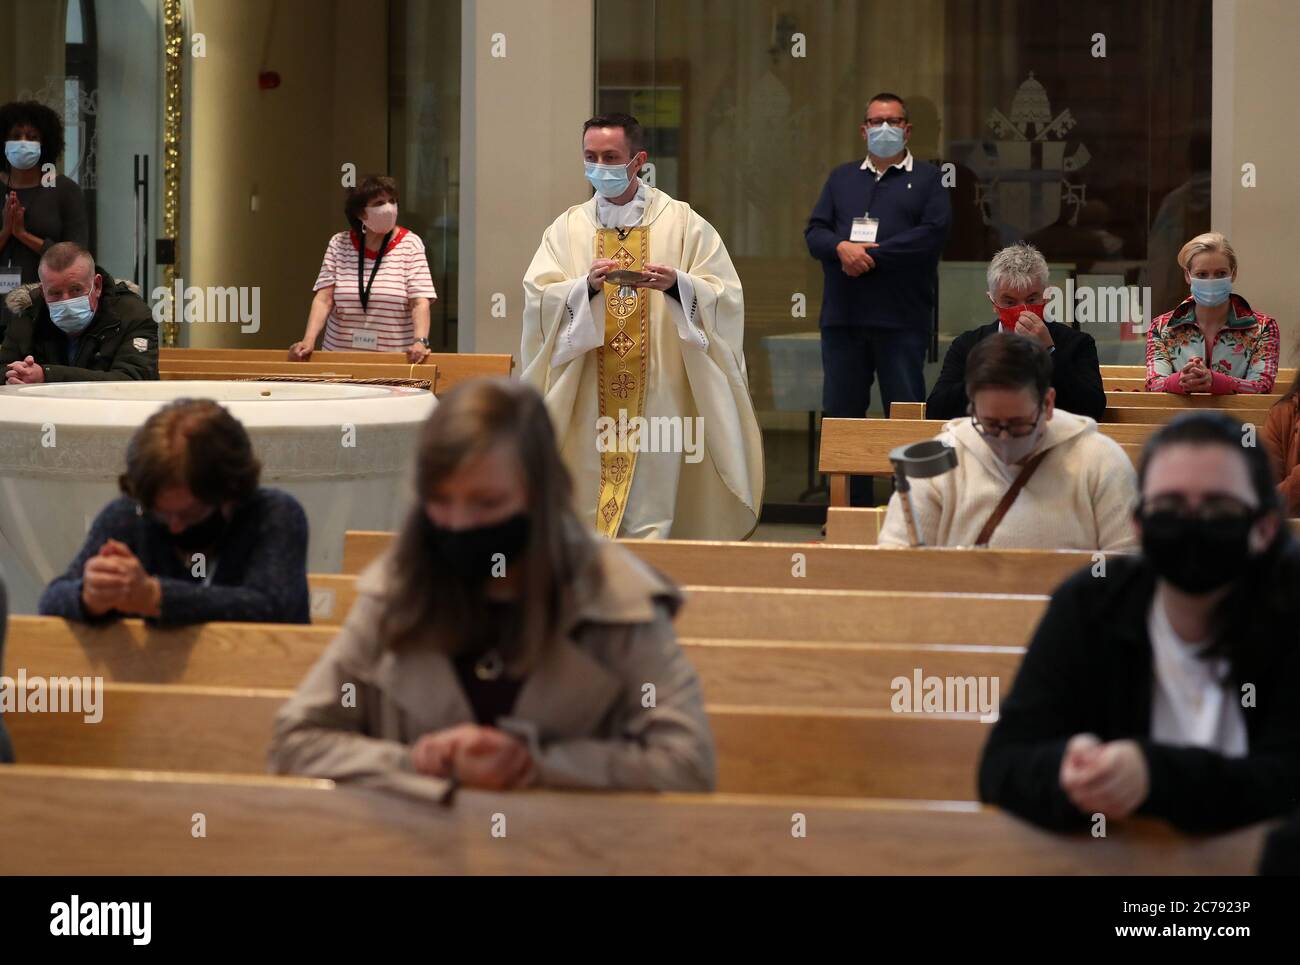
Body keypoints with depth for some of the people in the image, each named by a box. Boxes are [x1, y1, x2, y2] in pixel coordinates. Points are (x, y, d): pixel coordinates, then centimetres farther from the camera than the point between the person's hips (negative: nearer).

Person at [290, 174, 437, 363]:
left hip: (395, 358, -1)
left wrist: (420, 342, -23)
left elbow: (420, 302, -5)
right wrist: (308, 341, -14)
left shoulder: (410, 244, 3)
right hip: (339, 352, 1)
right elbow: (324, 299, 2)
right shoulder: (339, 244, 7)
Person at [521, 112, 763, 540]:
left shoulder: (682, 223, 4)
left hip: (658, 394, -2)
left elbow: (724, 296, -1)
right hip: (590, 400, 2)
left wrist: (677, 284, -19)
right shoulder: (567, 228, 10)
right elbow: (537, 298, -2)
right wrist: (587, 286, -18)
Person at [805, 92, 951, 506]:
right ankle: (851, 506, 12)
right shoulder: (842, 178, 18)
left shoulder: (927, 179, 6)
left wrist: (870, 254, -13)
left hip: (902, 319, -4)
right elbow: (814, 232, 9)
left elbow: (933, 233, -9)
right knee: (841, 414, 5)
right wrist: (842, 248, -14)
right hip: (842, 316, 4)